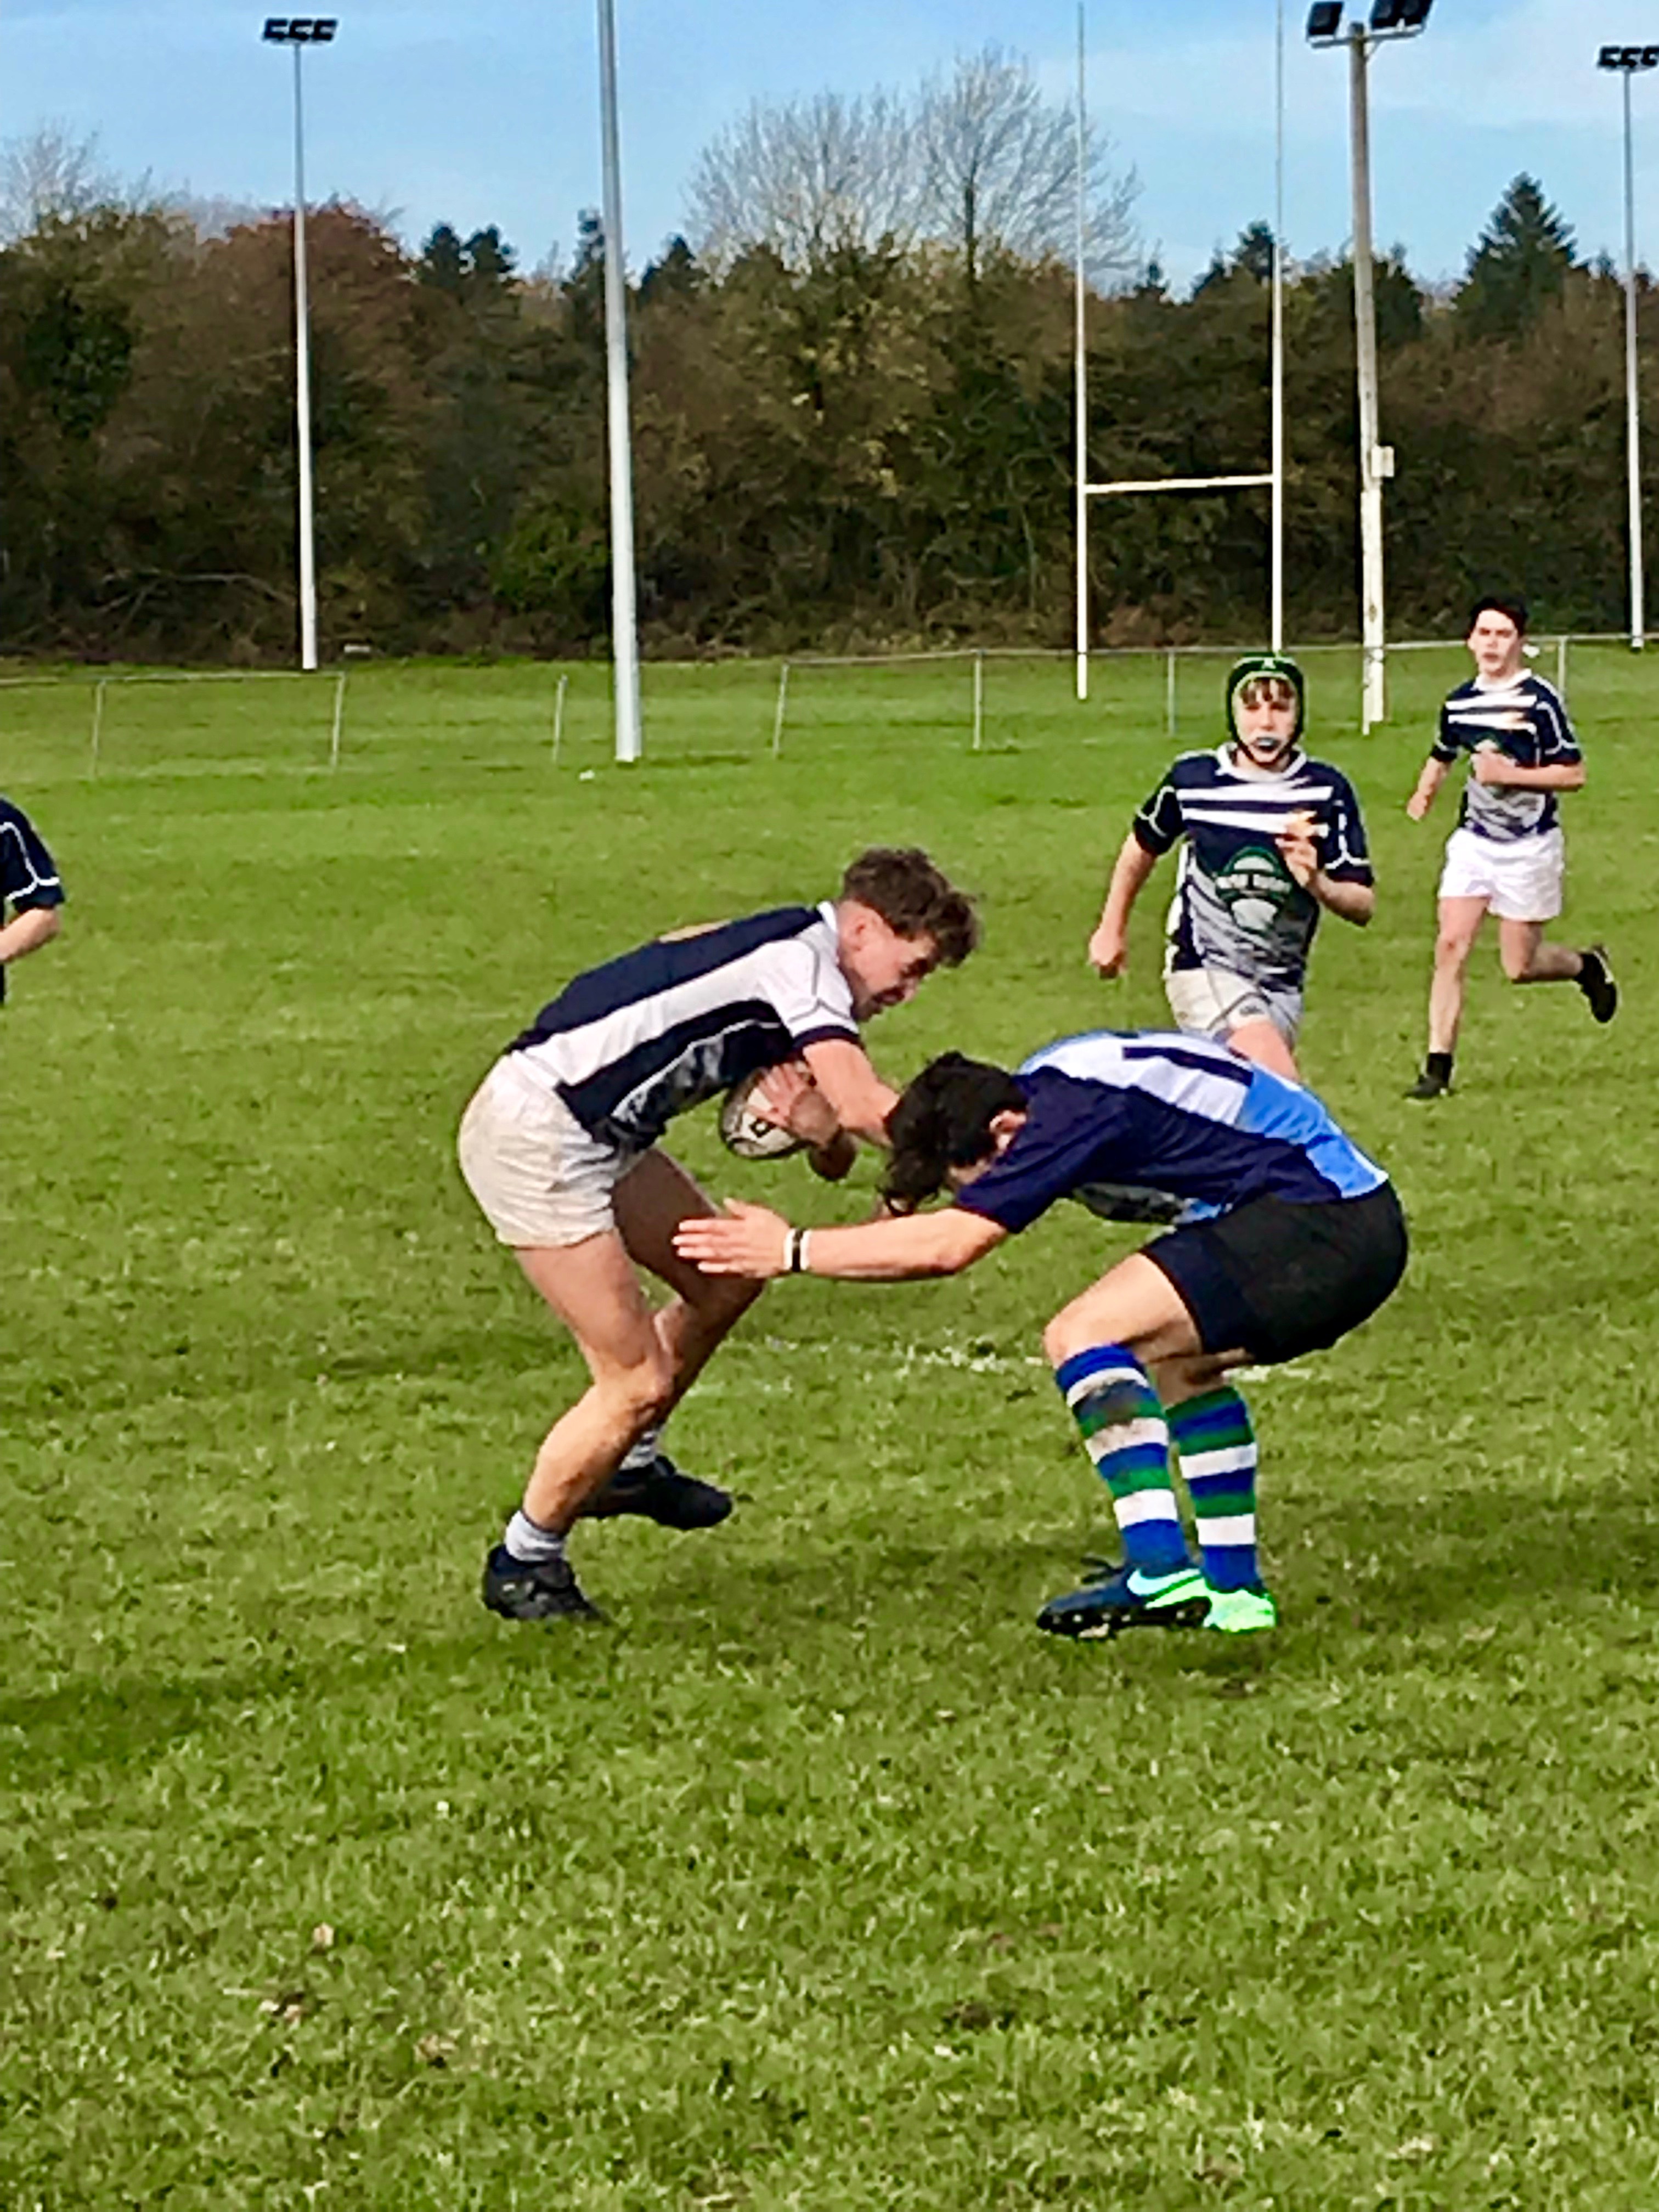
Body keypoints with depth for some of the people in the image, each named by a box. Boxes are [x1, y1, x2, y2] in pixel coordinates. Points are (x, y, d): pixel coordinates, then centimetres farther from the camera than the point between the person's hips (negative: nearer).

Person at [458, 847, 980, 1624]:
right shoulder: (801, 956, -16)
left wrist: (819, 1128, -13)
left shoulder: (798, 964, 14)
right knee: (639, 1381, -7)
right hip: (534, 1137, -10)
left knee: (725, 1279, 20)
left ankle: (625, 1463, 34)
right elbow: (865, 1106, -26)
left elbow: (837, 1156, 9)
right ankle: (524, 1563, 10)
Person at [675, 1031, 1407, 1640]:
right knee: (1178, 1362, 29)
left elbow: (950, 1243, -22)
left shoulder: (1074, 1112, -18)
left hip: (1318, 1222, -11)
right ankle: (1234, 1589, 28)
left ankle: (1161, 1572, -23)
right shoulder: (1042, 1086, 12)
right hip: (1361, 1228, 11)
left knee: (1084, 1336, -13)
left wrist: (793, 1250, -16)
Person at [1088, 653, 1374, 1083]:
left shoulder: (1326, 791, -4)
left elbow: (1363, 905, -5)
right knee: (1281, 1093, -25)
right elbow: (1143, 844, 17)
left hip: (1281, 982, 3)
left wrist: (1318, 884, -26)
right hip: (1204, 969, -3)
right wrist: (1112, 928, 26)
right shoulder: (1192, 778, -4)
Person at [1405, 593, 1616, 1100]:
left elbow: (1573, 774, -13)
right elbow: (1442, 756, 25)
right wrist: (1425, 793, 5)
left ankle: (1588, 965, 34)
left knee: (1519, 967, 1)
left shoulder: (1540, 701, -13)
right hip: (1473, 841, 5)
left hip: (1530, 846, -5)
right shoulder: (1460, 702, 5)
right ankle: (1438, 1067, -6)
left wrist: (1510, 774, -22)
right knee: (1451, 946, -9)